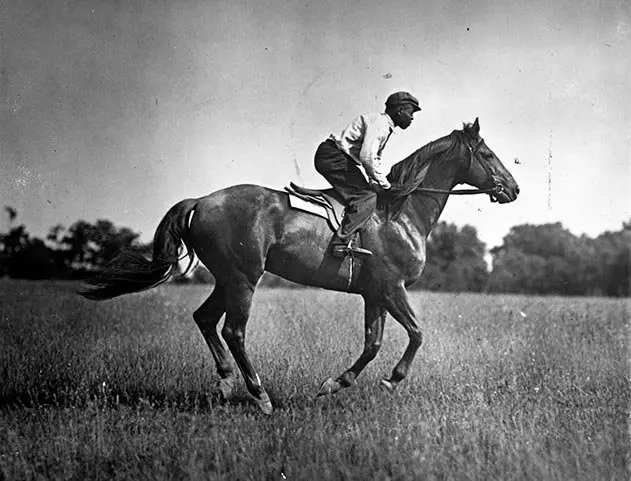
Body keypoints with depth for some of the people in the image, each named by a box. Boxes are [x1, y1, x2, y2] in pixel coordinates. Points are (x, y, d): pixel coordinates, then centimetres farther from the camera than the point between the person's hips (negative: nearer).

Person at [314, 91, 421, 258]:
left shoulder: (385, 126, 20)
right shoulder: (379, 123, -14)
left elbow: (375, 159, 28)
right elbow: (367, 156, -24)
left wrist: (385, 180, 13)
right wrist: (384, 184, -15)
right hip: (332, 156, -11)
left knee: (368, 192, 11)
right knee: (366, 197, -18)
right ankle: (342, 242, -26)